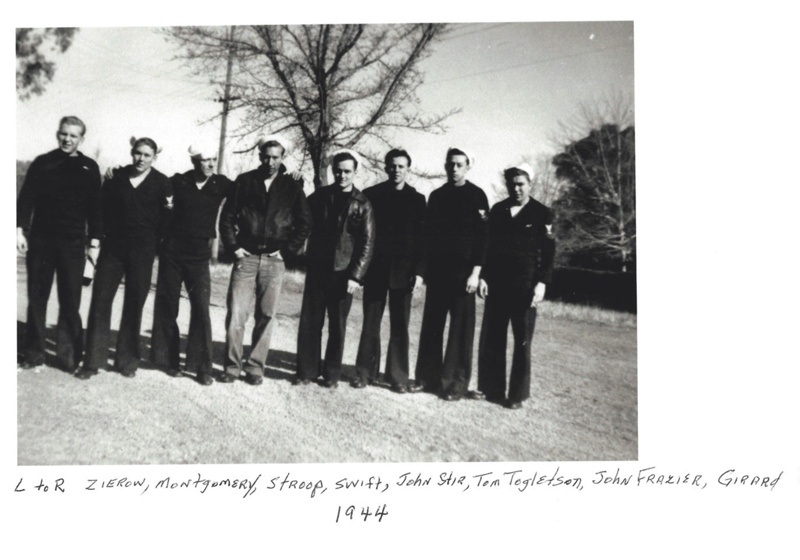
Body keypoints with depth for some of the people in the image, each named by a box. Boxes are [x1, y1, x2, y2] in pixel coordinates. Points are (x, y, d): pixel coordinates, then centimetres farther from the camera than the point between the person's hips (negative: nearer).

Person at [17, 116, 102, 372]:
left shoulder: (89, 168, 3)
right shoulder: (42, 163, 5)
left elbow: (94, 207, 3)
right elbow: (26, 198, 4)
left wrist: (94, 241, 0)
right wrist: (20, 230, -5)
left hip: (72, 243, -1)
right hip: (40, 239, 2)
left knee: (70, 301, -1)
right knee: (36, 298, 7)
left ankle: (68, 355, 7)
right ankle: (34, 352, 16)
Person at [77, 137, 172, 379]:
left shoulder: (162, 182, 1)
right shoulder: (116, 177, 7)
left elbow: (166, 218, 4)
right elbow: (105, 209, 11)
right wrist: (106, 233, 0)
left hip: (142, 251, -2)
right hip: (113, 246, 2)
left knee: (134, 305, 4)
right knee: (100, 300, -2)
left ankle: (127, 360, 15)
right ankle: (93, 360, 5)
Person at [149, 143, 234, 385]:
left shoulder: (222, 184, -2)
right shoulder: (179, 182, -1)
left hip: (199, 256, -1)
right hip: (172, 252, 1)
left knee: (201, 309, -7)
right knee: (166, 307, 6)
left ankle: (202, 367, -1)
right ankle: (168, 359, 19)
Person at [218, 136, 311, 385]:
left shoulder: (292, 186, 4)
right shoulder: (245, 181, 6)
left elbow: (304, 223, 6)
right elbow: (227, 216, 8)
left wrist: (288, 250, -1)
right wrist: (234, 246, -1)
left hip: (274, 261, 0)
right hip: (246, 257, 0)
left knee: (265, 317, 4)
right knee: (235, 314, -5)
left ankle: (255, 367, 14)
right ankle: (232, 365, 7)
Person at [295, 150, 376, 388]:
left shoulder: (362, 203, -2)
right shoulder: (320, 196, 7)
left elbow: (367, 242, -5)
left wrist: (356, 275, -11)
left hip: (343, 272, -2)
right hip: (317, 268, 2)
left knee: (337, 325, 6)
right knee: (309, 321, 3)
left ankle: (331, 374, 17)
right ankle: (306, 371, 14)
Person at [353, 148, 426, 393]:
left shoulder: (417, 199, 6)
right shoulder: (371, 195, 6)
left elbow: (421, 238, 2)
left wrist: (418, 271, -7)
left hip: (402, 271, 0)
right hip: (375, 269, 0)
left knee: (400, 326, 4)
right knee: (370, 324, 4)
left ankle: (398, 376, 10)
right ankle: (365, 372, 12)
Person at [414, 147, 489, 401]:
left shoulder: (476, 195, -1)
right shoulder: (436, 196, 13)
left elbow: (482, 236, -6)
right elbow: (429, 233, 14)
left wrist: (475, 272, -13)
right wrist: (426, 267, 6)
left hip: (462, 271, -5)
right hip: (437, 270, 5)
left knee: (460, 329, -1)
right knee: (431, 325, 7)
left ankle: (455, 384, 5)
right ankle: (428, 377, 17)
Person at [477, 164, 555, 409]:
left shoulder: (542, 213, 1)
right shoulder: (497, 210, 12)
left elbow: (548, 251, -3)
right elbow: (488, 245, 12)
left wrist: (541, 283, -11)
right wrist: (483, 276, 3)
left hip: (525, 286, -3)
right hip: (497, 283, 4)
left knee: (522, 342, 1)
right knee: (491, 339, 4)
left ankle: (517, 395, 10)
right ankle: (493, 389, 15)